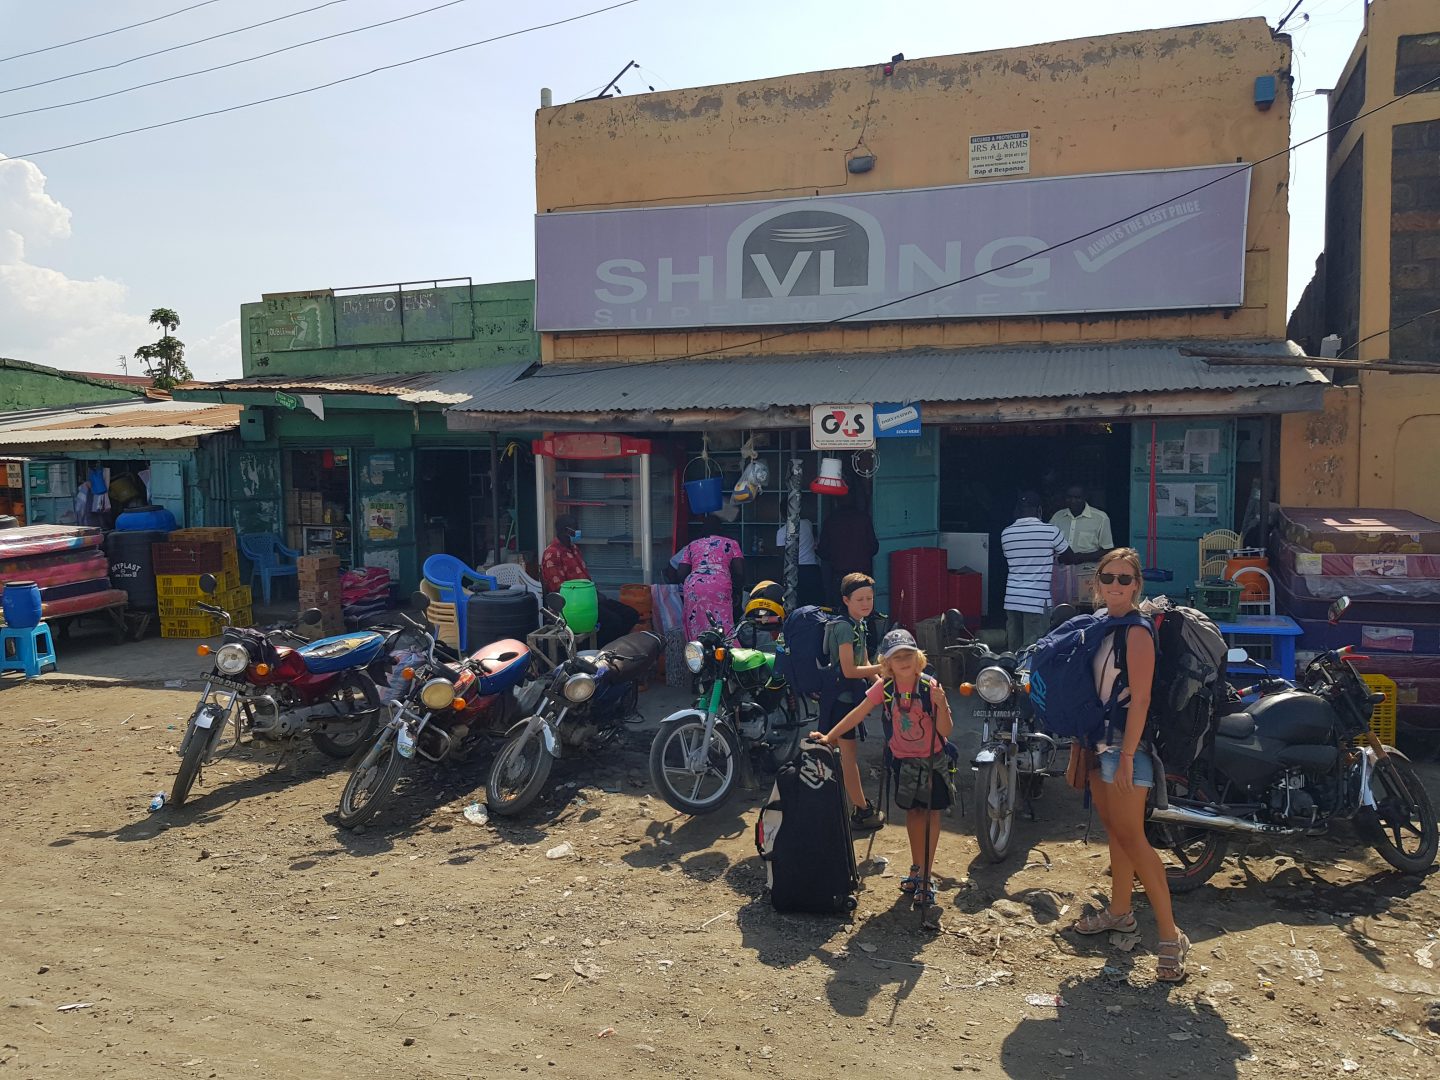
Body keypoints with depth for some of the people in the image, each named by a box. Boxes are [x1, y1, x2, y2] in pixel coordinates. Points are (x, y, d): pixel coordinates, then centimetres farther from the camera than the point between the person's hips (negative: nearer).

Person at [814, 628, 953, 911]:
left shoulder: (930, 686, -20)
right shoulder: (884, 687, -13)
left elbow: (946, 731, -20)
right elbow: (858, 714, -8)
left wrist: (941, 704, -36)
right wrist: (830, 736, -10)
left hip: (933, 759, -2)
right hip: (903, 758, 3)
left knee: (931, 813, 2)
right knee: (913, 811, 14)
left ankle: (925, 876, 12)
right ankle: (918, 869, 31)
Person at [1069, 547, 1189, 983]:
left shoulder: (1137, 631, -15)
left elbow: (1140, 698, -19)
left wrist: (1127, 757, -21)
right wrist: (1083, 747, 17)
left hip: (1126, 744, -8)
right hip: (1100, 741, 8)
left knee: (1130, 836, -7)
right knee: (1115, 831, 17)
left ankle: (1170, 934, -1)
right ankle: (1120, 911, 31)